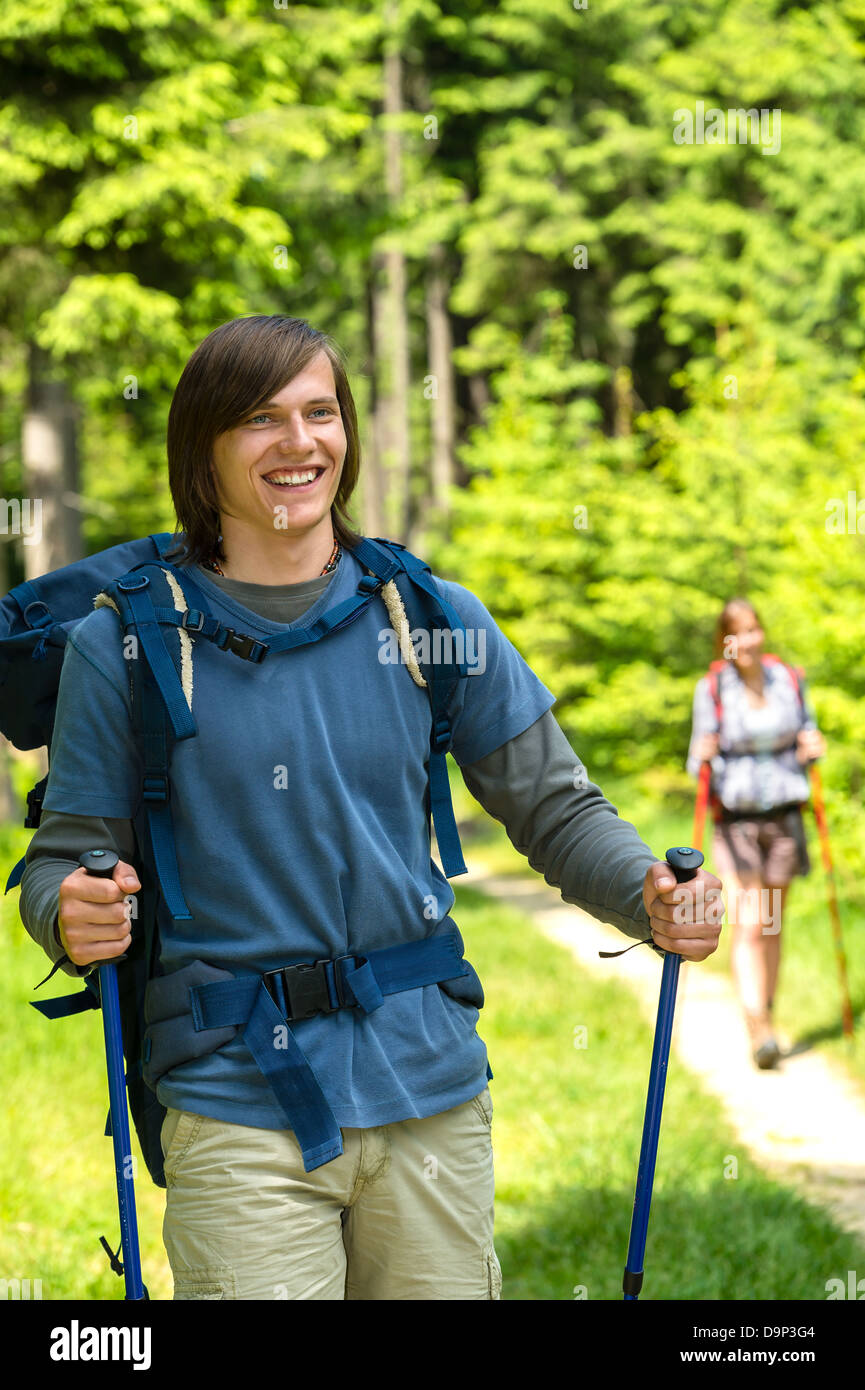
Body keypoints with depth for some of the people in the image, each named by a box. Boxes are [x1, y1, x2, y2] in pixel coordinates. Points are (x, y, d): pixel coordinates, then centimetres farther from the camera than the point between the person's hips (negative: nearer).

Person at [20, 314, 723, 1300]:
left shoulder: (434, 619, 5)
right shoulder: (123, 642, -1)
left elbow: (554, 806, 9)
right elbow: (64, 857, 1)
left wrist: (649, 897, -9)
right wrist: (72, 914, -22)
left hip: (432, 1096, 3)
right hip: (240, 1112, -3)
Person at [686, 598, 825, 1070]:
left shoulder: (788, 680, 5)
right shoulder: (711, 689, -2)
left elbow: (807, 734, 16)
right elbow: (698, 763, 1)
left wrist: (813, 747, -6)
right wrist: (702, 757, -21)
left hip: (784, 815, 3)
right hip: (735, 817, -3)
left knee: (772, 925, 8)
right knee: (747, 925, -12)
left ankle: (766, 1017, 22)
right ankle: (758, 1031, -17)